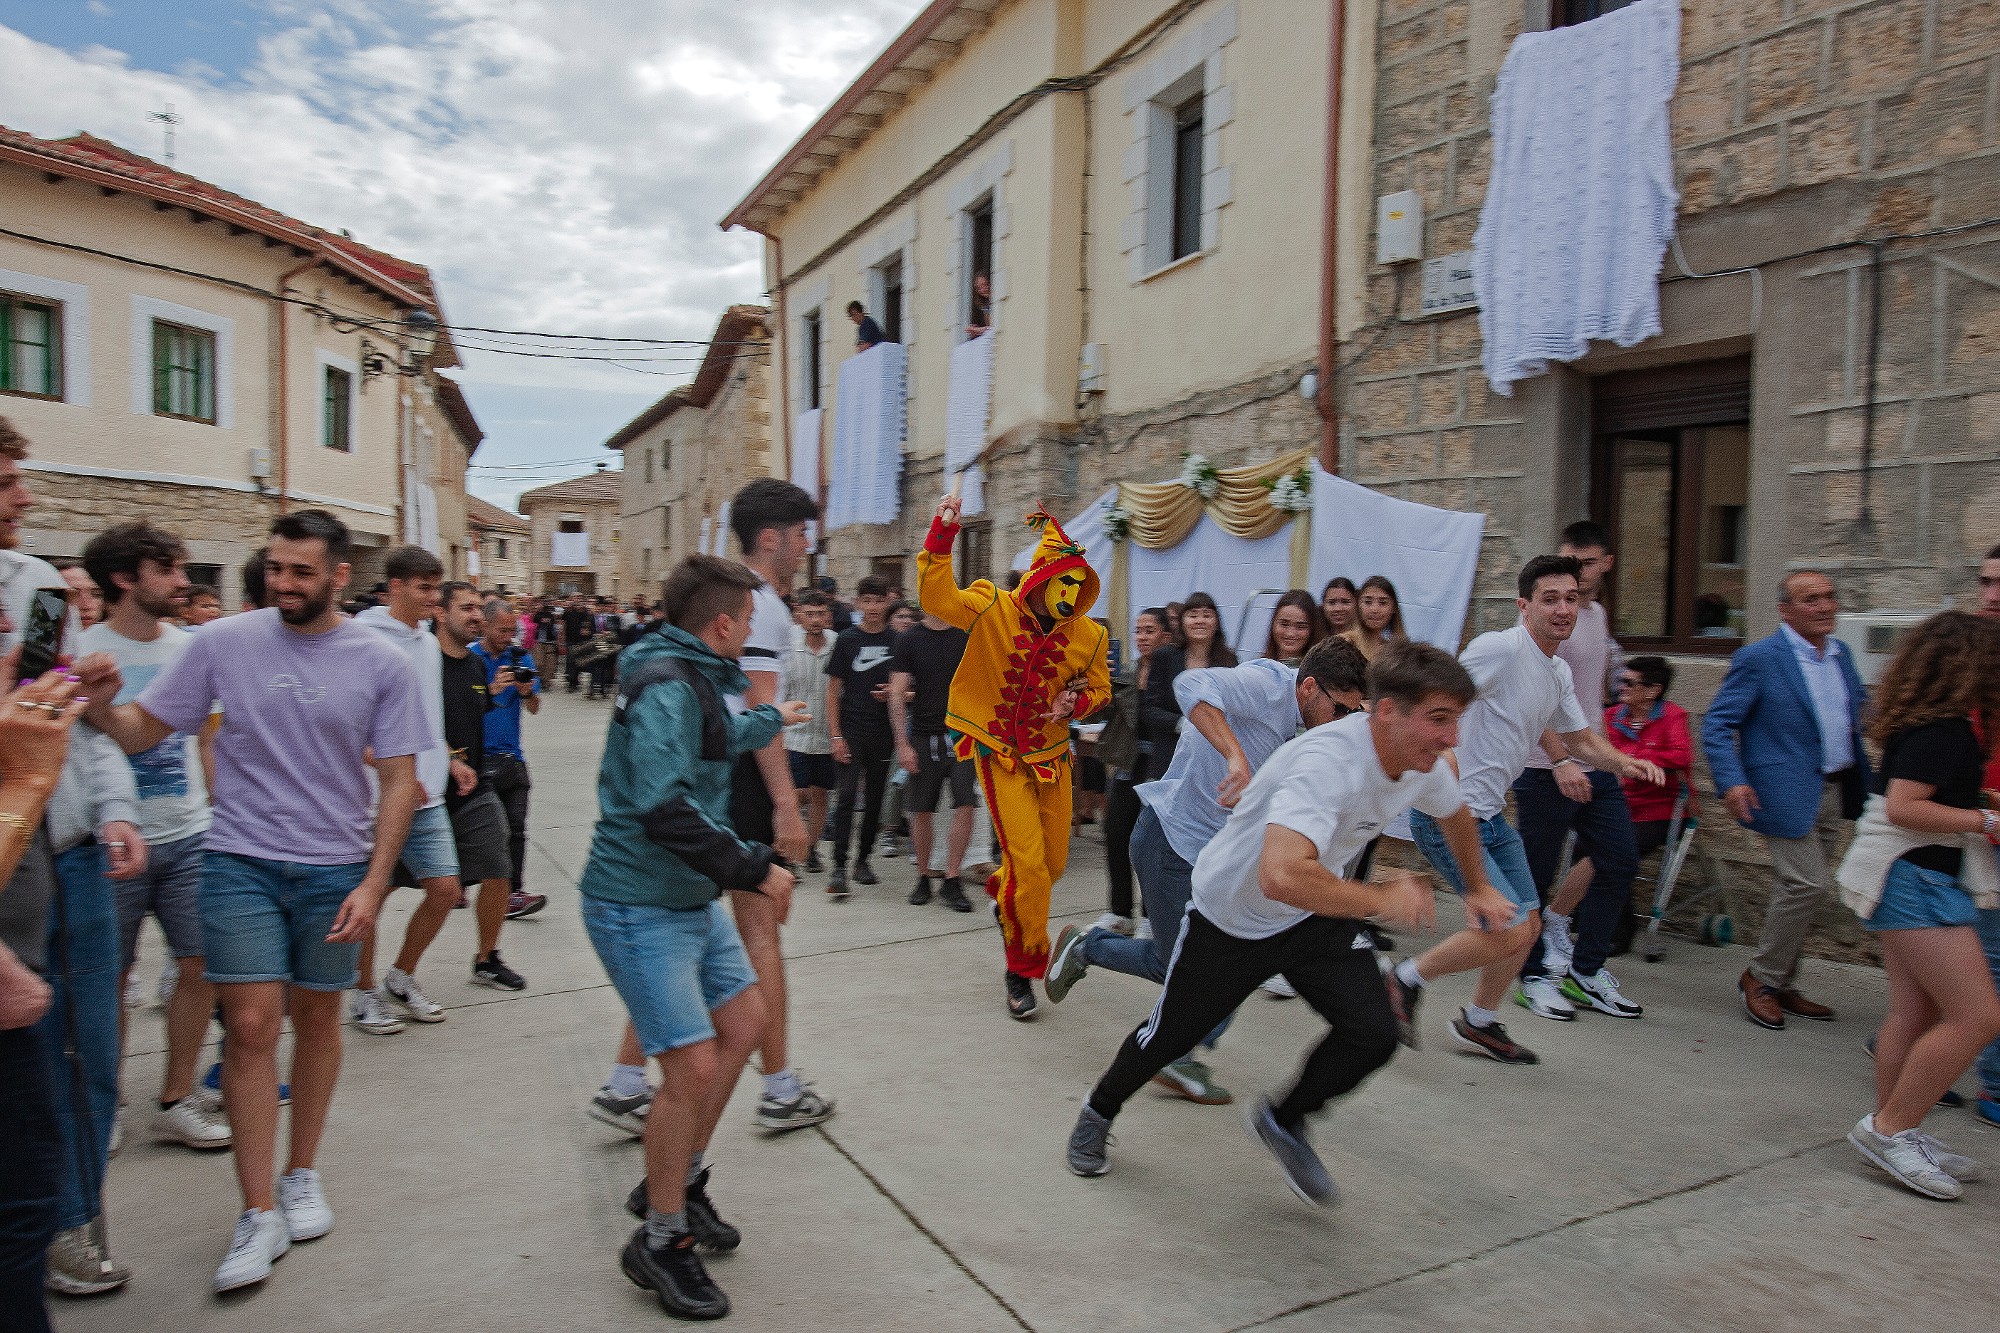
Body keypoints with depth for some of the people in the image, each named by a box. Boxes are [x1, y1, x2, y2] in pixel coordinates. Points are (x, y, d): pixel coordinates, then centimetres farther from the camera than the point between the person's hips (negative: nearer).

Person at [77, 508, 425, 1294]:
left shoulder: (381, 663, -4)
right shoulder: (225, 643, -2)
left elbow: (399, 781, -2)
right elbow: (145, 731, 3)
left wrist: (373, 884, -8)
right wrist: (101, 707, -20)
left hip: (336, 869, 0)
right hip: (241, 861, 0)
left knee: (317, 1020, 12)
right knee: (251, 1025, -4)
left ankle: (302, 1174, 31)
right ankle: (260, 1213, 8)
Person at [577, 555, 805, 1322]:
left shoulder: (693, 677, 10)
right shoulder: (667, 685, -21)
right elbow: (664, 808, -33)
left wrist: (770, 721, 51)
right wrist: (754, 869, -28)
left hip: (692, 897, 11)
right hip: (641, 907, -11)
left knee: (744, 1022, 17)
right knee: (694, 1066, -8)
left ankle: (676, 1181, 34)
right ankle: (660, 1240, 13)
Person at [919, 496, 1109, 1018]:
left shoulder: (1089, 636, -4)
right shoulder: (993, 609, -11)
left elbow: (1099, 688, 9)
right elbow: (937, 598, -19)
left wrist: (1076, 704, -13)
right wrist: (942, 536, -27)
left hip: (1052, 758, 4)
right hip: (1002, 757, -4)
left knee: (1054, 863, 11)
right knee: (1028, 862, -8)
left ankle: (1003, 891, 47)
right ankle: (1023, 967, 12)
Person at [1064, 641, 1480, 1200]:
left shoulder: (1424, 765, -12)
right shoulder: (1327, 761, -38)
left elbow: (1457, 815, 15)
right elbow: (1281, 876, -52)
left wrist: (1480, 888, 25)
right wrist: (1379, 898, -40)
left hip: (1317, 916, 6)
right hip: (1230, 916, -6)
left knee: (1374, 1034, -12)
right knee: (1169, 1035, 11)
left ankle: (1283, 1121, 18)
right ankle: (1099, 1112, 43)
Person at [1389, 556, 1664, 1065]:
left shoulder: (1560, 673, 11)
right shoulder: (1500, 648, -18)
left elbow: (1580, 737, 24)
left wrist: (1622, 762, 3)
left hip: (1490, 814, 10)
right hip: (1447, 813, -10)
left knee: (1529, 923, 16)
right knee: (1509, 933, -13)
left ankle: (1478, 1023, 36)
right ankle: (1406, 980, 8)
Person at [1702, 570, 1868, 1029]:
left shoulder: (1840, 654, 11)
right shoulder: (1758, 659, -12)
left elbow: (1859, 707, 25)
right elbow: (1717, 724, -14)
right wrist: (1731, 781, -25)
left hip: (1833, 791, 7)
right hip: (1787, 793, -7)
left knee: (1800, 889, 13)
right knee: (1807, 884, -12)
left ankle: (1779, 985, 24)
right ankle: (1760, 978, 5)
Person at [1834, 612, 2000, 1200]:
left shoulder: (1933, 722, 14)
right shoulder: (1943, 728, -17)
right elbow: (1903, 806, -24)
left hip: (1913, 879, 10)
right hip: (1914, 877, -10)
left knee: (1915, 1012, 11)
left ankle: (1892, 1136, 18)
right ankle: (1889, 1129, -2)